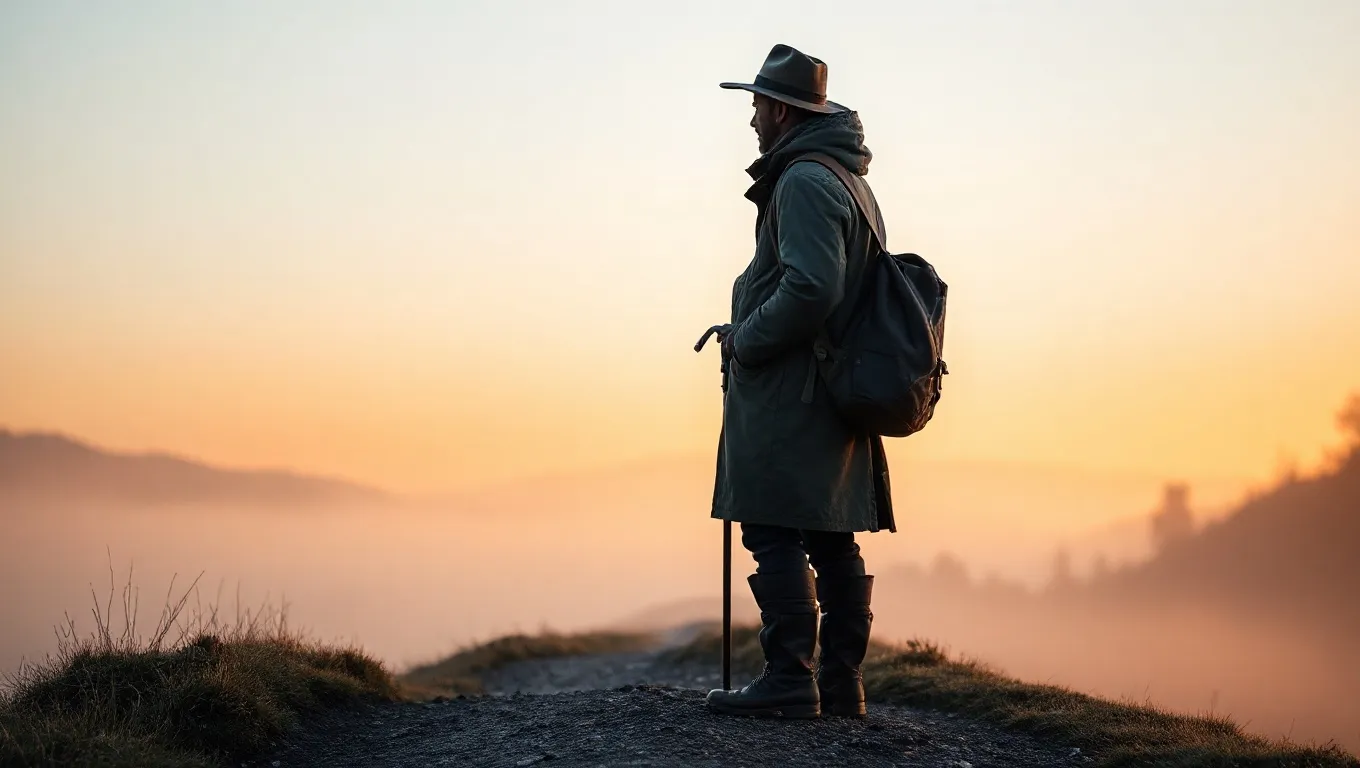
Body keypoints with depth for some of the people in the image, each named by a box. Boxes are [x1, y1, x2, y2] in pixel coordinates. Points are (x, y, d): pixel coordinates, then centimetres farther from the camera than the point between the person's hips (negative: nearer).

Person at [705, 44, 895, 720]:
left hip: (790, 393, -10)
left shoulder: (803, 182, -12)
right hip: (837, 392, 10)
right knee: (832, 542, 10)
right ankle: (840, 686, 13)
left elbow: (810, 289, -24)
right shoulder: (847, 179, 20)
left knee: (776, 537, -9)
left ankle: (790, 683, -9)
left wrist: (745, 340, -11)